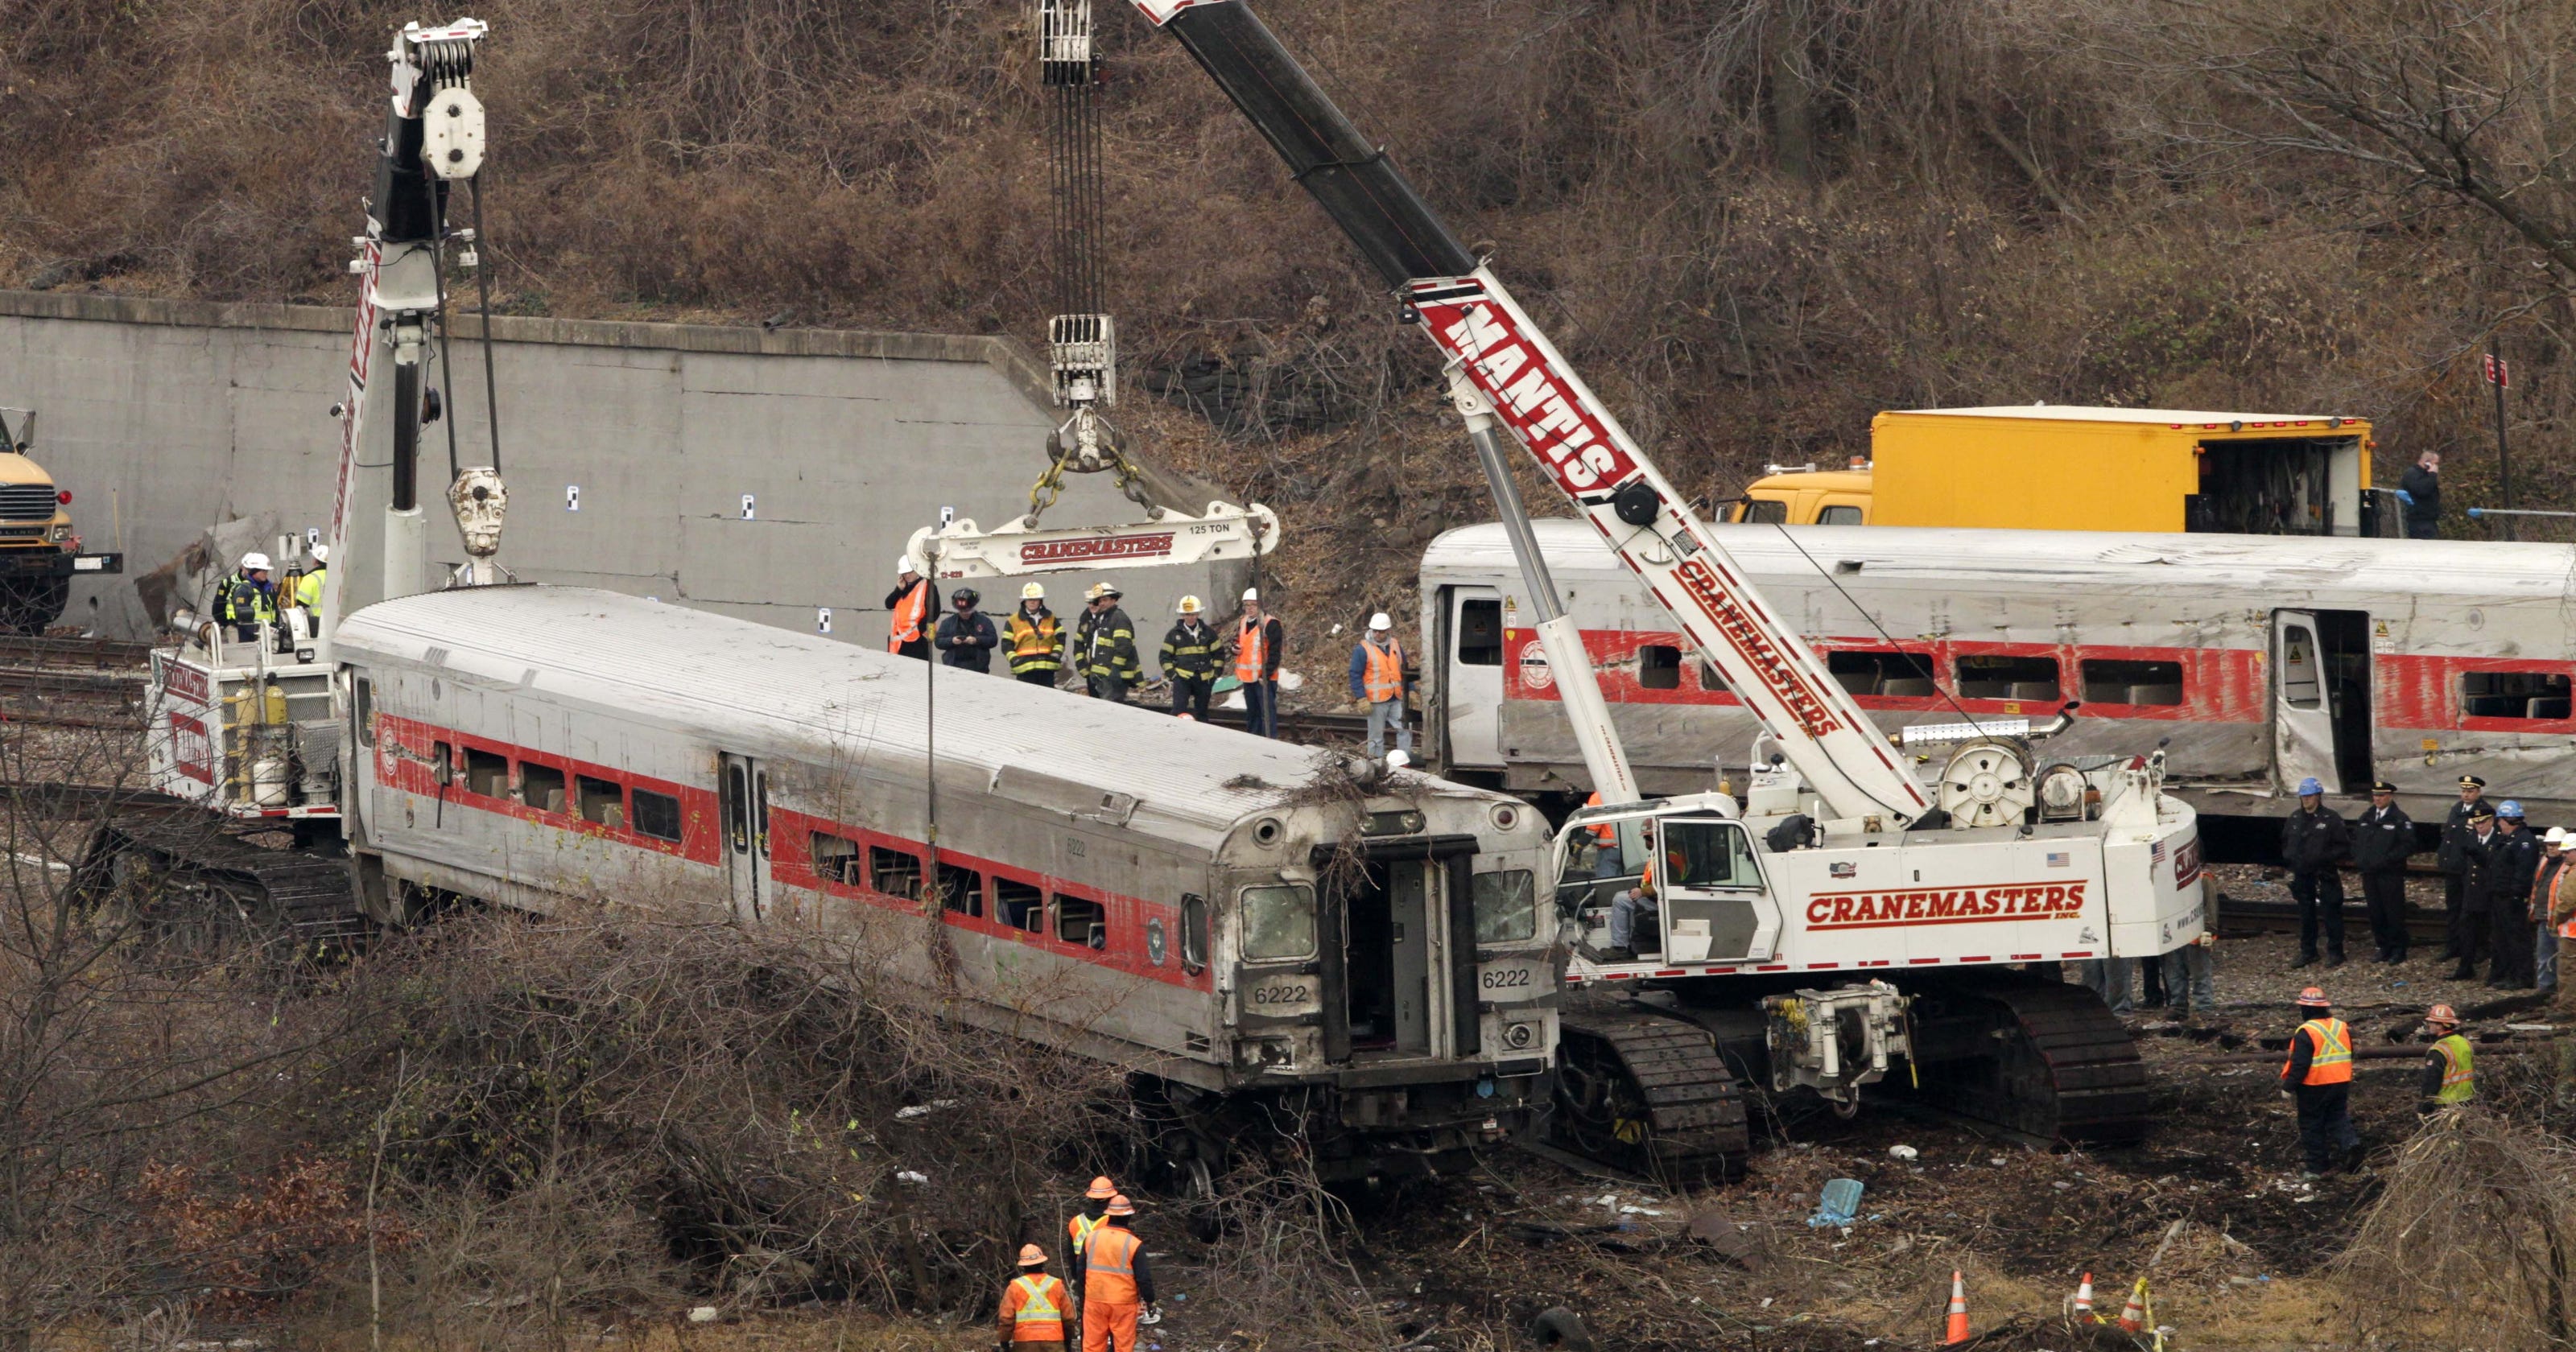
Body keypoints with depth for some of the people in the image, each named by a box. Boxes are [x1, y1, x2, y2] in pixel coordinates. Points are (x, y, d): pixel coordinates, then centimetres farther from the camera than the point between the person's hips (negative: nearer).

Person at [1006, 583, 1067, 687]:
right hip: (1025, 670, -3)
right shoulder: (1014, 621, 4)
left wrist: (1057, 652, -2)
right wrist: (1014, 659, -12)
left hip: (1047, 668, 3)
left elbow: (1060, 637, 15)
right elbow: (1006, 643, 2)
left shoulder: (1050, 618, 12)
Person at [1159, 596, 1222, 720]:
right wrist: (1171, 673, -5)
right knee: (1179, 709, -17)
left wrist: (1216, 672, 5)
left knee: (1201, 712, 10)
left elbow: (1218, 652, 14)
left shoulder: (1208, 633, 8)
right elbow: (1165, 656, 7)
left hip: (1204, 678, 2)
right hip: (1182, 678, -2)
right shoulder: (1174, 634, 4)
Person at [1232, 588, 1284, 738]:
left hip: (1264, 679, -8)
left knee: (1267, 712, -8)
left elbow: (1274, 653, -15)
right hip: (1247, 676, 8)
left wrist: (1266, 675, -19)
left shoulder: (1270, 624, -12)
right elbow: (1237, 641, 27)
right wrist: (1235, 649, 2)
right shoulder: (1242, 623, 12)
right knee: (1252, 712, 17)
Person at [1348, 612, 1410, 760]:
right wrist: (1362, 698, -15)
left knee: (1405, 729, 0)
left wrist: (1410, 691, 12)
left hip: (1396, 699, 4)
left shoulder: (1395, 646, 10)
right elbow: (1355, 675, -8)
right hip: (1376, 702, -4)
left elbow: (1404, 670, 18)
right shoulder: (1362, 649, -7)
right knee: (1376, 735, 3)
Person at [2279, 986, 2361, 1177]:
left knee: (2312, 1125, 6)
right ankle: (2350, 1143, -12)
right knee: (2338, 1118, 15)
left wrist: (2288, 1087, -10)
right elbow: (2349, 1056, 16)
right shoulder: (2342, 1027, 4)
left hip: (2314, 1087, -6)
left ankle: (2317, 1167, 10)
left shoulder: (2306, 1033, -18)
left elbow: (2299, 1064, -20)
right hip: (2341, 1083, 6)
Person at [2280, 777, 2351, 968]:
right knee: (2306, 915, 11)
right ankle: (2307, 952, 19)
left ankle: (2335, 952, 6)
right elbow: (2286, 843, 24)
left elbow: (2344, 846, -6)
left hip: (2325, 875, -5)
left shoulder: (2330, 819, -7)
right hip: (2302, 876, 5)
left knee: (2331, 914, -1)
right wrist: (2289, 858, 7)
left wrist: (2326, 857, -17)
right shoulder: (2294, 819, 10)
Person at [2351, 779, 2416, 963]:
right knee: (2376, 913, 9)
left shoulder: (2400, 819, -7)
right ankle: (2384, 948, 18)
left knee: (2394, 913, -1)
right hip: (2369, 873, 6)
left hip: (2390, 874, -6)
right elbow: (2355, 840, 21)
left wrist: (2387, 859, -18)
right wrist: (2358, 859, 4)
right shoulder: (2365, 817, 13)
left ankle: (2398, 951, 8)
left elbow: (2408, 845, -12)